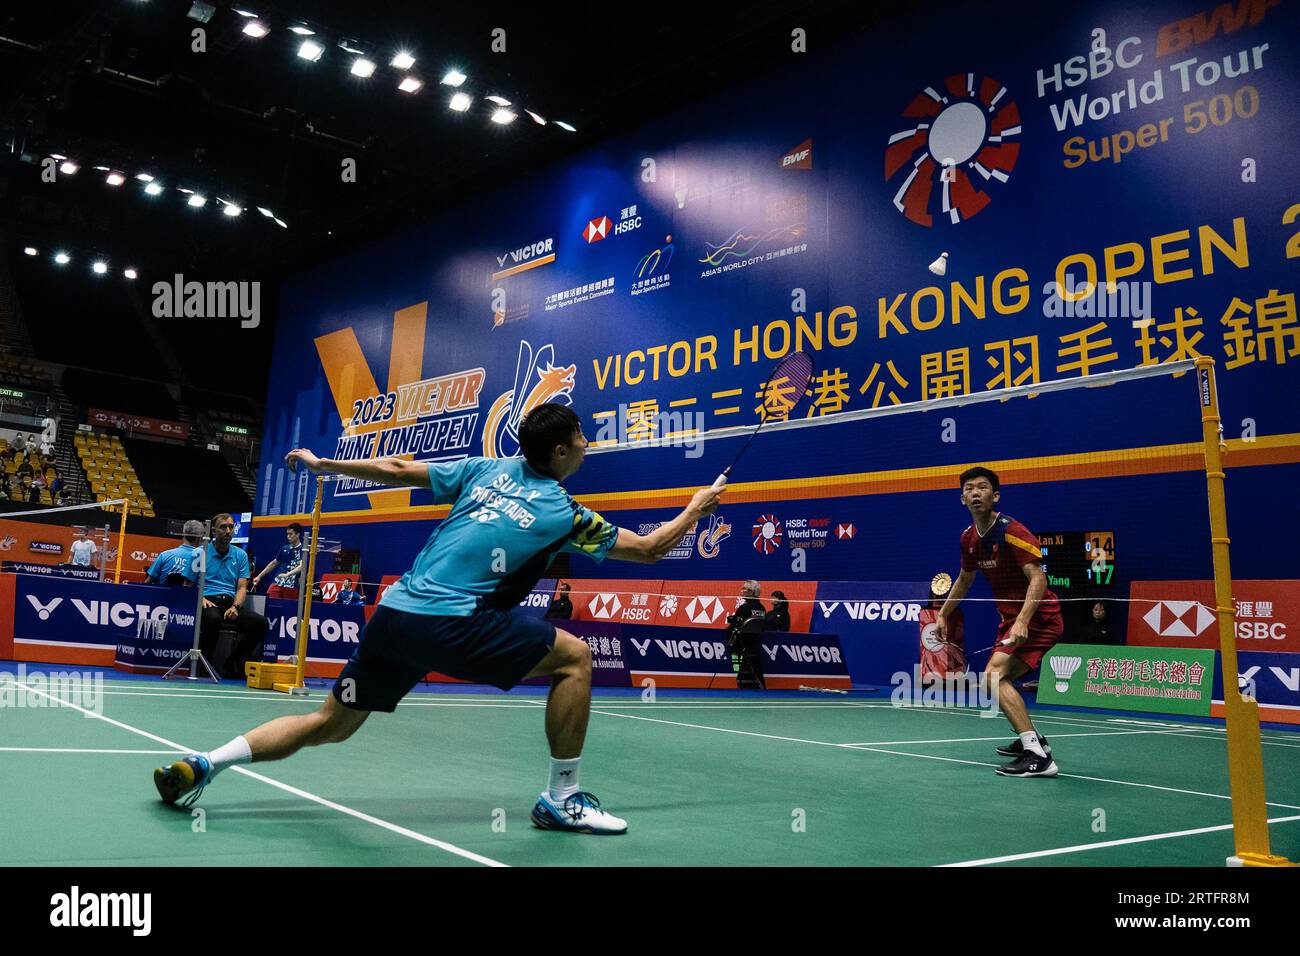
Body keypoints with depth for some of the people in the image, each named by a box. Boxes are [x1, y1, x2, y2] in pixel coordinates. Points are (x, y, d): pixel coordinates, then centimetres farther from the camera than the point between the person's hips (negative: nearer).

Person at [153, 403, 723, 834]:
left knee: (328, 725, 21)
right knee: (573, 658, 2)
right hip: (451, 625, -6)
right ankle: (561, 800, 5)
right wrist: (697, 507, 28)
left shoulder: (486, 470, 14)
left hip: (393, 615, 7)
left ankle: (202, 765, 11)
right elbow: (649, 548, 12)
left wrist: (324, 464, 27)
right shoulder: (565, 514, 2)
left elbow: (396, 471, 15)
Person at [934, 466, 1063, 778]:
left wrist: (1022, 622, -39)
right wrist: (943, 615, 26)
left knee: (995, 674, -24)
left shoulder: (1011, 531, -20)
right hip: (1011, 617, 9)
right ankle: (1030, 738, 41)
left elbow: (1038, 578, -28)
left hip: (1038, 616, -9)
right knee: (998, 680, 20)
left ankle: (1038, 756, -26)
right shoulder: (969, 538, 6)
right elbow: (965, 579, 23)